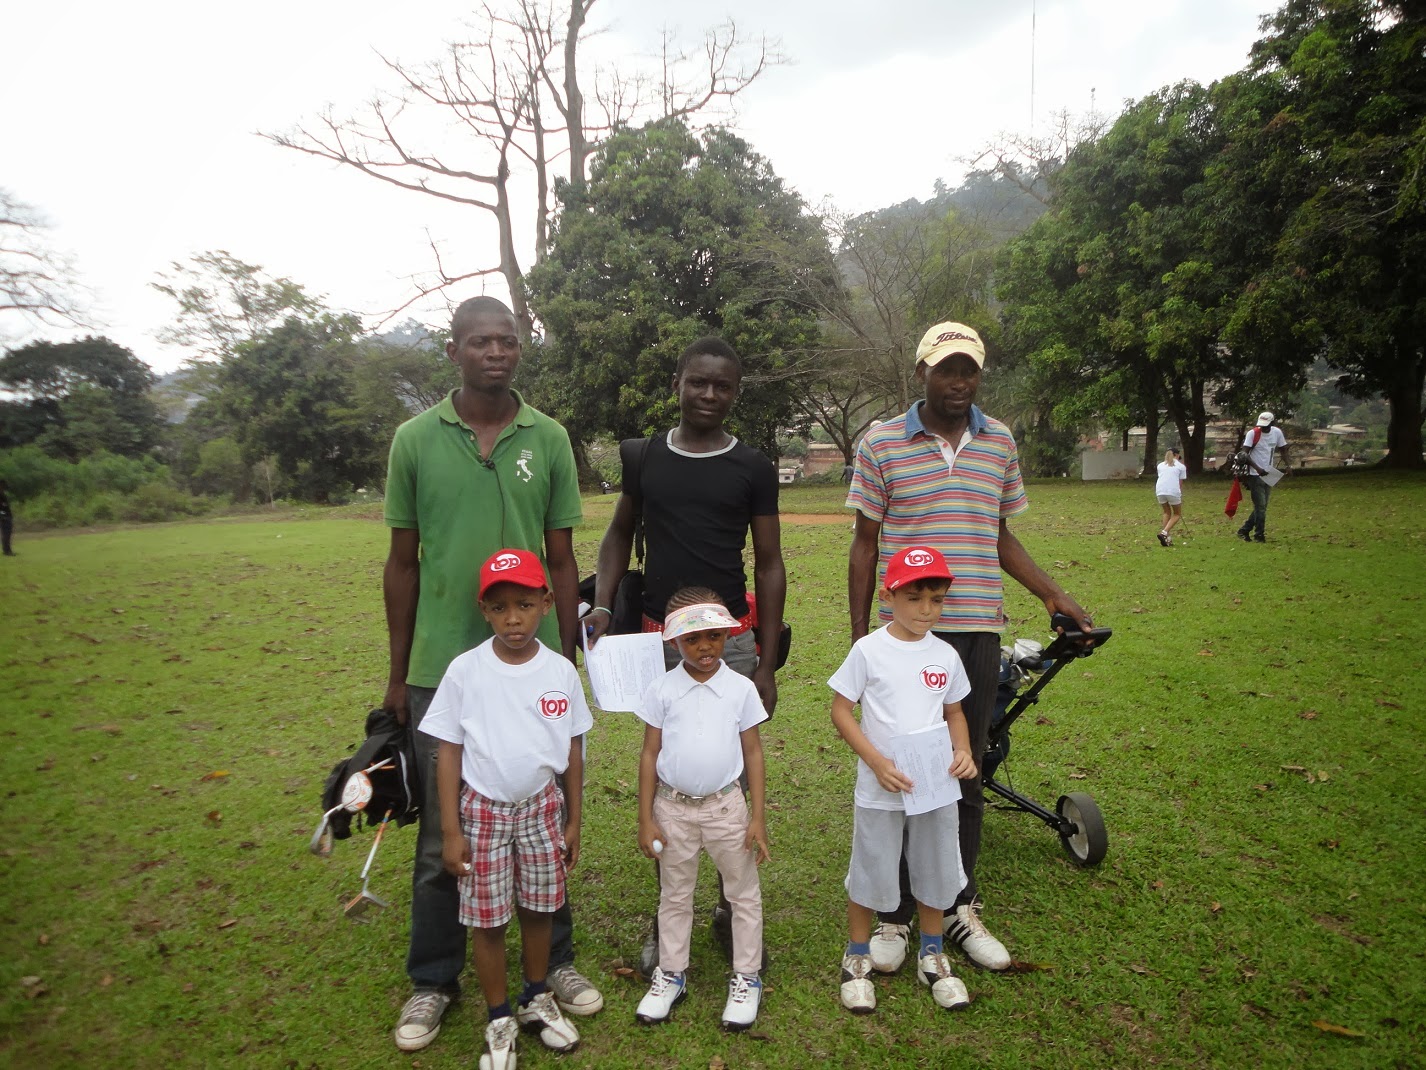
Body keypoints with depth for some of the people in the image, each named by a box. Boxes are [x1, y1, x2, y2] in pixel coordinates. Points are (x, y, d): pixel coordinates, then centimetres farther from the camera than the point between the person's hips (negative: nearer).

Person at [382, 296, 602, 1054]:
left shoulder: (549, 439, 1)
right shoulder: (415, 439, 1)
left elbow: (562, 561, 5)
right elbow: (402, 563, 5)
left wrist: (568, 662, 4)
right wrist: (397, 675, 6)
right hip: (442, 668, 0)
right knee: (442, 832, 11)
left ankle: (555, 959, 33)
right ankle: (433, 980, 32)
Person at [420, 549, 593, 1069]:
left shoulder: (561, 671, -7)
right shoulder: (465, 671, -13)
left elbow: (573, 750, 2)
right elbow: (448, 752, -6)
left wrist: (572, 821, 6)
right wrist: (451, 831, -6)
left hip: (542, 805, 2)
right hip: (483, 809, -1)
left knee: (538, 908, 15)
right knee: (487, 919, 9)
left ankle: (537, 1000, 38)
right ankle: (499, 1021, 30)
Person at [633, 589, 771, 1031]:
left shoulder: (741, 688, -7)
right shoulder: (662, 690, -7)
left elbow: (753, 753, -1)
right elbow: (649, 754, -2)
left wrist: (758, 818, -3)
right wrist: (645, 819, -3)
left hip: (726, 805, 0)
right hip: (673, 807, 1)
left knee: (744, 894, 12)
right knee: (674, 896, 17)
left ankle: (746, 978, 30)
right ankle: (670, 975, 34)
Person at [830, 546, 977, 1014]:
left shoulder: (946, 656, 0)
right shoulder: (868, 650, -12)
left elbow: (954, 712, 12)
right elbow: (841, 710, -8)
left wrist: (963, 751, -7)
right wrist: (877, 762, -18)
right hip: (880, 789, -3)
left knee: (936, 872, 16)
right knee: (869, 874, 9)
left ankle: (932, 956, 39)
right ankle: (857, 958, 31)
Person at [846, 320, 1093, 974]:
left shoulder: (999, 442, 10)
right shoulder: (881, 444, 0)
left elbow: (1004, 539, 18)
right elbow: (865, 545, 2)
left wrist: (1056, 597, 10)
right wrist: (858, 636, 1)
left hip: (978, 632, 3)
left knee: (966, 769, 13)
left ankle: (960, 908, 29)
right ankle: (894, 914, 20)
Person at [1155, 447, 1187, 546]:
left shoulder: (1160, 465, 23)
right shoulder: (1181, 466, 13)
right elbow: (1180, 484, 11)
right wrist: (1180, 498, 19)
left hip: (1160, 491, 3)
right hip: (1173, 491, -3)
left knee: (1167, 512, 22)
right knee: (1177, 514, 14)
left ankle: (1167, 538, 15)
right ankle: (1164, 532, -9)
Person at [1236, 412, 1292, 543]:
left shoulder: (1277, 432, 3)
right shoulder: (1252, 433, -12)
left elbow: (1283, 450, 13)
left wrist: (1288, 465, -4)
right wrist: (1257, 468, -28)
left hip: (1269, 475, 6)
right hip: (1255, 475, -6)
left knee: (1262, 506, 9)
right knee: (1260, 506, -7)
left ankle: (1244, 530, 18)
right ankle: (1259, 535, 1)